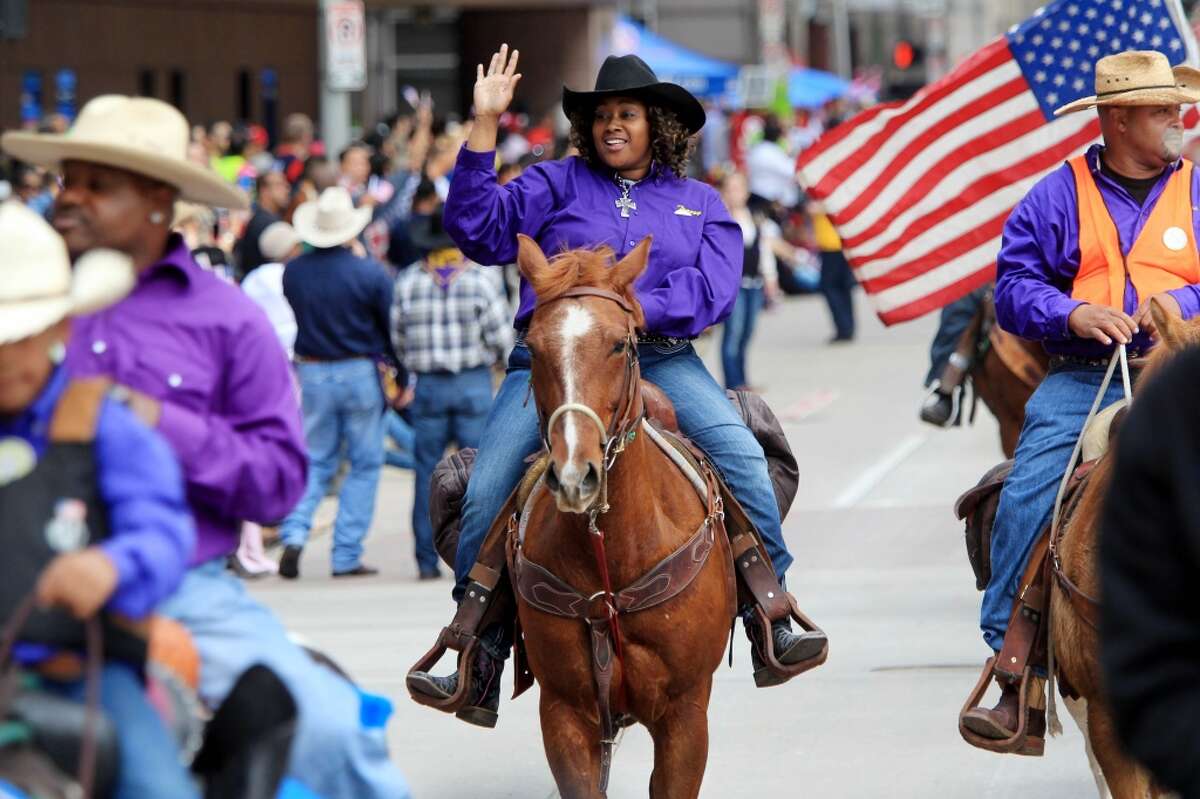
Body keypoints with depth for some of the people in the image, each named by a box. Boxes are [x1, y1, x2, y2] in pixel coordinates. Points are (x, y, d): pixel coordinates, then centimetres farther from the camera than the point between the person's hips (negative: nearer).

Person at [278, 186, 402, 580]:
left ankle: (294, 533, -9)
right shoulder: (369, 273, -11)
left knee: (315, 461, 14)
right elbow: (394, 327, -5)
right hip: (361, 372, -3)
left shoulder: (293, 272, -4)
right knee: (364, 465, 8)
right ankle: (347, 555, 4)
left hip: (312, 373, 3)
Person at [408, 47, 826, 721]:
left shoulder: (699, 203, 16)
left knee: (742, 456, -22)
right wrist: (486, 128, -4)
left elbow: (715, 287, 1)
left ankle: (772, 620, -16)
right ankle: (480, 659, -5)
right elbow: (481, 230, 2)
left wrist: (639, 307, -15)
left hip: (660, 357, 0)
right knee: (486, 492, -15)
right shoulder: (557, 185, 15)